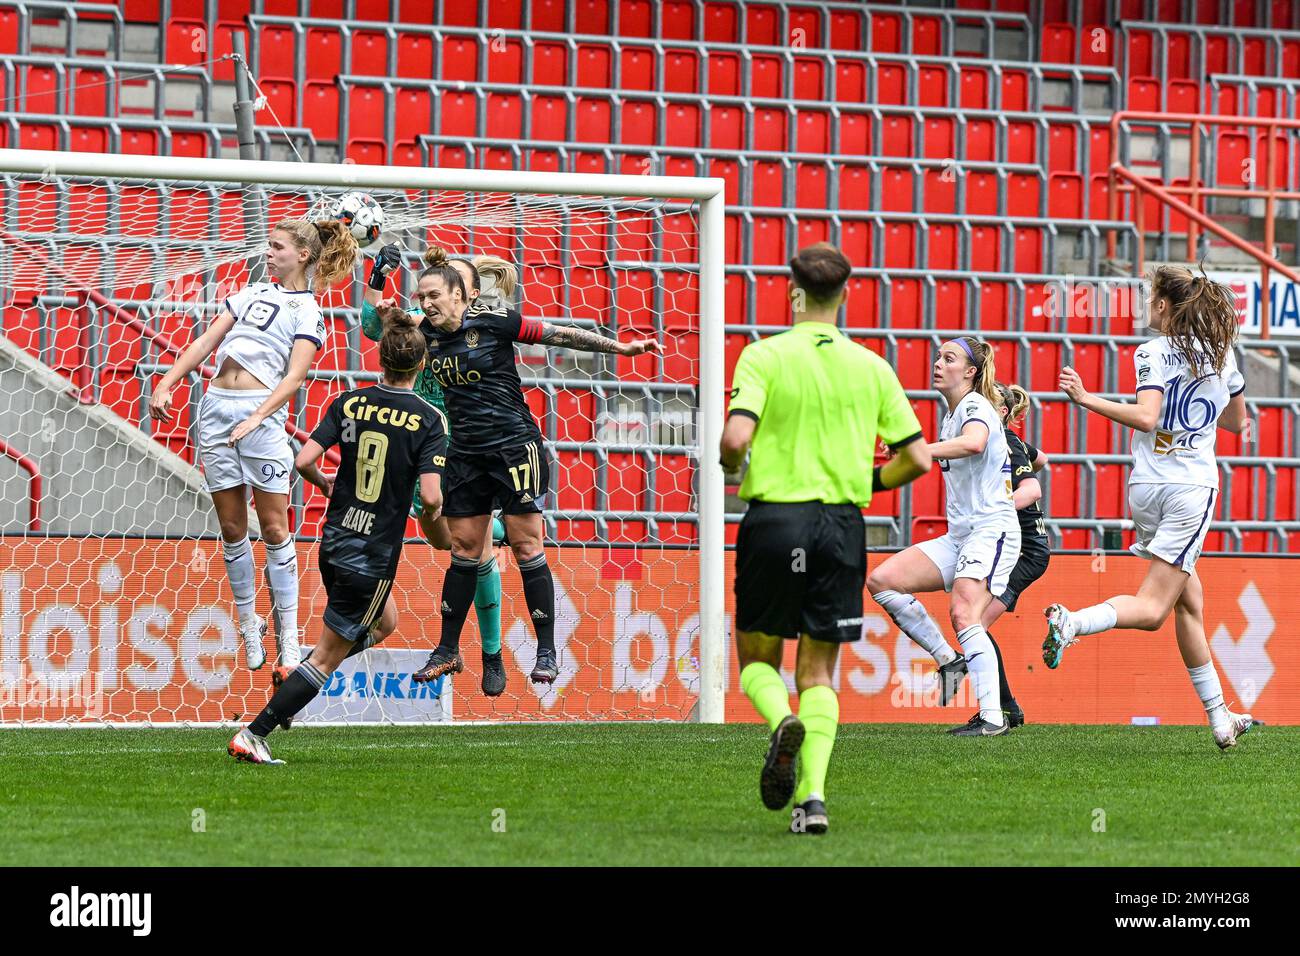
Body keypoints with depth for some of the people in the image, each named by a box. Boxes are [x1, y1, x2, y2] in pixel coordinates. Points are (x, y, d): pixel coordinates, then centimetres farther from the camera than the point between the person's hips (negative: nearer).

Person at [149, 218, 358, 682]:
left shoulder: (308, 312, 3)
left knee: (273, 527, -5)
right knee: (232, 529, 6)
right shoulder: (251, 293, 19)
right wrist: (167, 383, 7)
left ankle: (288, 640, -2)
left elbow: (295, 376, -8)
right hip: (216, 405, 5)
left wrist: (257, 418, -21)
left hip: (261, 410, -5)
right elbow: (206, 342, 18)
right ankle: (248, 627, 15)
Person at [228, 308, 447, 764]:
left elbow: (302, 460, -6)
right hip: (374, 556, -5)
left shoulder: (349, 403, -2)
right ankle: (252, 735, 1)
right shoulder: (428, 419, -13)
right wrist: (435, 513, 3)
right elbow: (431, 497, -20)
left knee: (383, 623, 31)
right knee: (327, 658, 6)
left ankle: (295, 671, 20)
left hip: (334, 541, 5)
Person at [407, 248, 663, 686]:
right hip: (467, 454, 5)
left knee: (526, 546, -6)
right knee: (463, 548, 7)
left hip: (515, 448, -5)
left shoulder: (493, 321, -9)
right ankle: (448, 650, 14)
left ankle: (546, 651, 0)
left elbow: (561, 335, -6)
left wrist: (621, 347, -9)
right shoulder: (431, 339, 7)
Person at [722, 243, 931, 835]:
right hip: (842, 524, 2)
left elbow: (737, 437, -18)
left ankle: (782, 722, -18)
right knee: (818, 670, 10)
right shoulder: (870, 366, 4)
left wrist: (728, 466, 4)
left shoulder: (764, 356, -6)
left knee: (757, 658, 14)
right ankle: (812, 795, -4)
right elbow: (916, 458, 4)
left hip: (774, 517, -2)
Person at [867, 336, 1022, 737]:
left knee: (963, 614, -25)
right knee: (882, 580, -5)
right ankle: (949, 659, 0)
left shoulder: (975, 406, -9)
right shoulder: (950, 416, 18)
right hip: (958, 535, 9)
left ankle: (993, 718, -27)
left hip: (991, 529, -9)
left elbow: (974, 443, -35)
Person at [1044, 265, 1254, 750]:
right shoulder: (1221, 352, 7)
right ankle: (1073, 622, -35)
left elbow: (1146, 417, -19)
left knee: (1190, 600, 11)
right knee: (1152, 609, -5)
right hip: (1192, 487, 0)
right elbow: (1236, 421, 19)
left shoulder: (1153, 353, -4)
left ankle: (1219, 718, 13)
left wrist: (1086, 398, -12)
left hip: (1146, 487, 0)